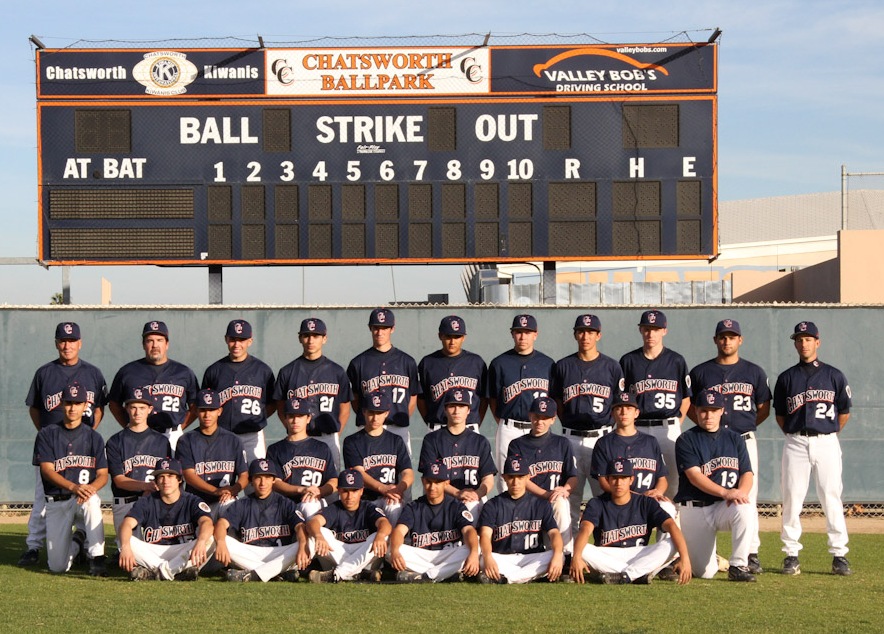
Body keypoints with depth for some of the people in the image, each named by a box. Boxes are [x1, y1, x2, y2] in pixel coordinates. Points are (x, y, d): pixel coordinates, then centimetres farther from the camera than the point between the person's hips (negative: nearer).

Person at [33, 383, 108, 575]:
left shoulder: (93, 437, 4)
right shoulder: (47, 435, 2)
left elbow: (103, 475, 0)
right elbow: (47, 470, -10)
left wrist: (91, 488, -25)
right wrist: (74, 487, -27)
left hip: (84, 498, -1)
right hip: (56, 502, 1)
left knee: (91, 501, -40)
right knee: (58, 566, -7)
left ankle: (97, 558, -31)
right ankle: (76, 543, 28)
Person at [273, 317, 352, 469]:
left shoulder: (336, 371, 8)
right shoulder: (287, 372, 8)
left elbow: (344, 409, 10)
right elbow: (281, 408, 10)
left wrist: (336, 436, 1)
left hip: (328, 438, 0)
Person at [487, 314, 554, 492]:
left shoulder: (547, 364, 8)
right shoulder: (499, 363, 5)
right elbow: (493, 399, 9)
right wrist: (503, 425, 0)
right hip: (509, 431, -1)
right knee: (506, 482, 0)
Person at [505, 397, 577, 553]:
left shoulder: (562, 443, 17)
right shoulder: (517, 445, 12)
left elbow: (573, 477, 10)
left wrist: (565, 489, -16)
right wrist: (547, 494, -15)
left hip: (556, 500, 1)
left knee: (560, 503, -35)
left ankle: (566, 555, -36)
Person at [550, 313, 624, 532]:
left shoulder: (611, 367, 6)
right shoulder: (563, 366, 9)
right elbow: (557, 402, 14)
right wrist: (570, 425, 6)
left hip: (601, 438, -1)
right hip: (571, 439, 1)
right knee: (569, 496, 2)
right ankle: (564, 546, 5)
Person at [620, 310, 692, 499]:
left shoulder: (676, 361, 7)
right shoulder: (628, 361, 8)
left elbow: (686, 398, 12)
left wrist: (675, 425, 3)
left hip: (669, 428, 0)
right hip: (637, 429, 0)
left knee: (674, 477, -4)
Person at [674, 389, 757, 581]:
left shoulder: (735, 439, 12)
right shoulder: (686, 440, 0)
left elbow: (747, 474, 4)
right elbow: (694, 476, -13)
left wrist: (741, 491, -20)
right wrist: (725, 492, -27)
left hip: (725, 507, 2)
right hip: (694, 510, -2)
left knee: (746, 509, -34)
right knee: (705, 572, -7)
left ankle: (738, 565, -22)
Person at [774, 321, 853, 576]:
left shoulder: (834, 375, 7)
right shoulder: (786, 378, 9)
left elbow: (844, 411, 12)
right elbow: (780, 415, 14)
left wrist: (829, 432, 7)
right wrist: (794, 435, 5)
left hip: (827, 442, -1)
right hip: (795, 443, 1)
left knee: (831, 498, -3)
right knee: (792, 498, -2)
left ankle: (839, 555, 1)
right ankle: (791, 554, 4)